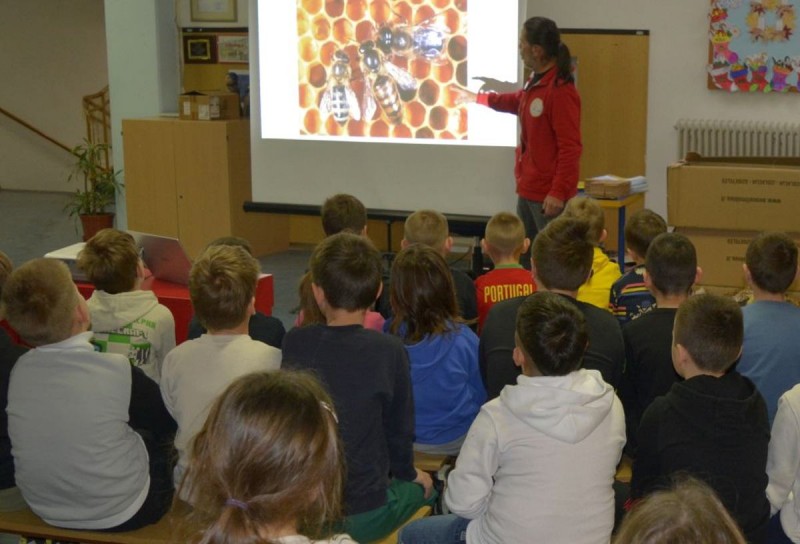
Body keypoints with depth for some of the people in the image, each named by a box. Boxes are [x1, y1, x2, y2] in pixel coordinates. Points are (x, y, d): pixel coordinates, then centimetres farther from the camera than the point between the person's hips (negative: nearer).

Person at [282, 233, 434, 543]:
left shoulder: (293, 343, -8)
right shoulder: (388, 352, -16)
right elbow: (399, 428, -4)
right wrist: (408, 474, 17)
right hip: (364, 516, -3)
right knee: (421, 485, 29)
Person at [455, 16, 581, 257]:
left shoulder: (561, 91, -19)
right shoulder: (535, 83, 10)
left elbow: (570, 148, -22)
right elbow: (517, 102, 35)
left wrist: (559, 193, -24)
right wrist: (478, 98, 42)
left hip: (549, 195, -10)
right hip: (528, 190, 10)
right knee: (524, 254, 15)